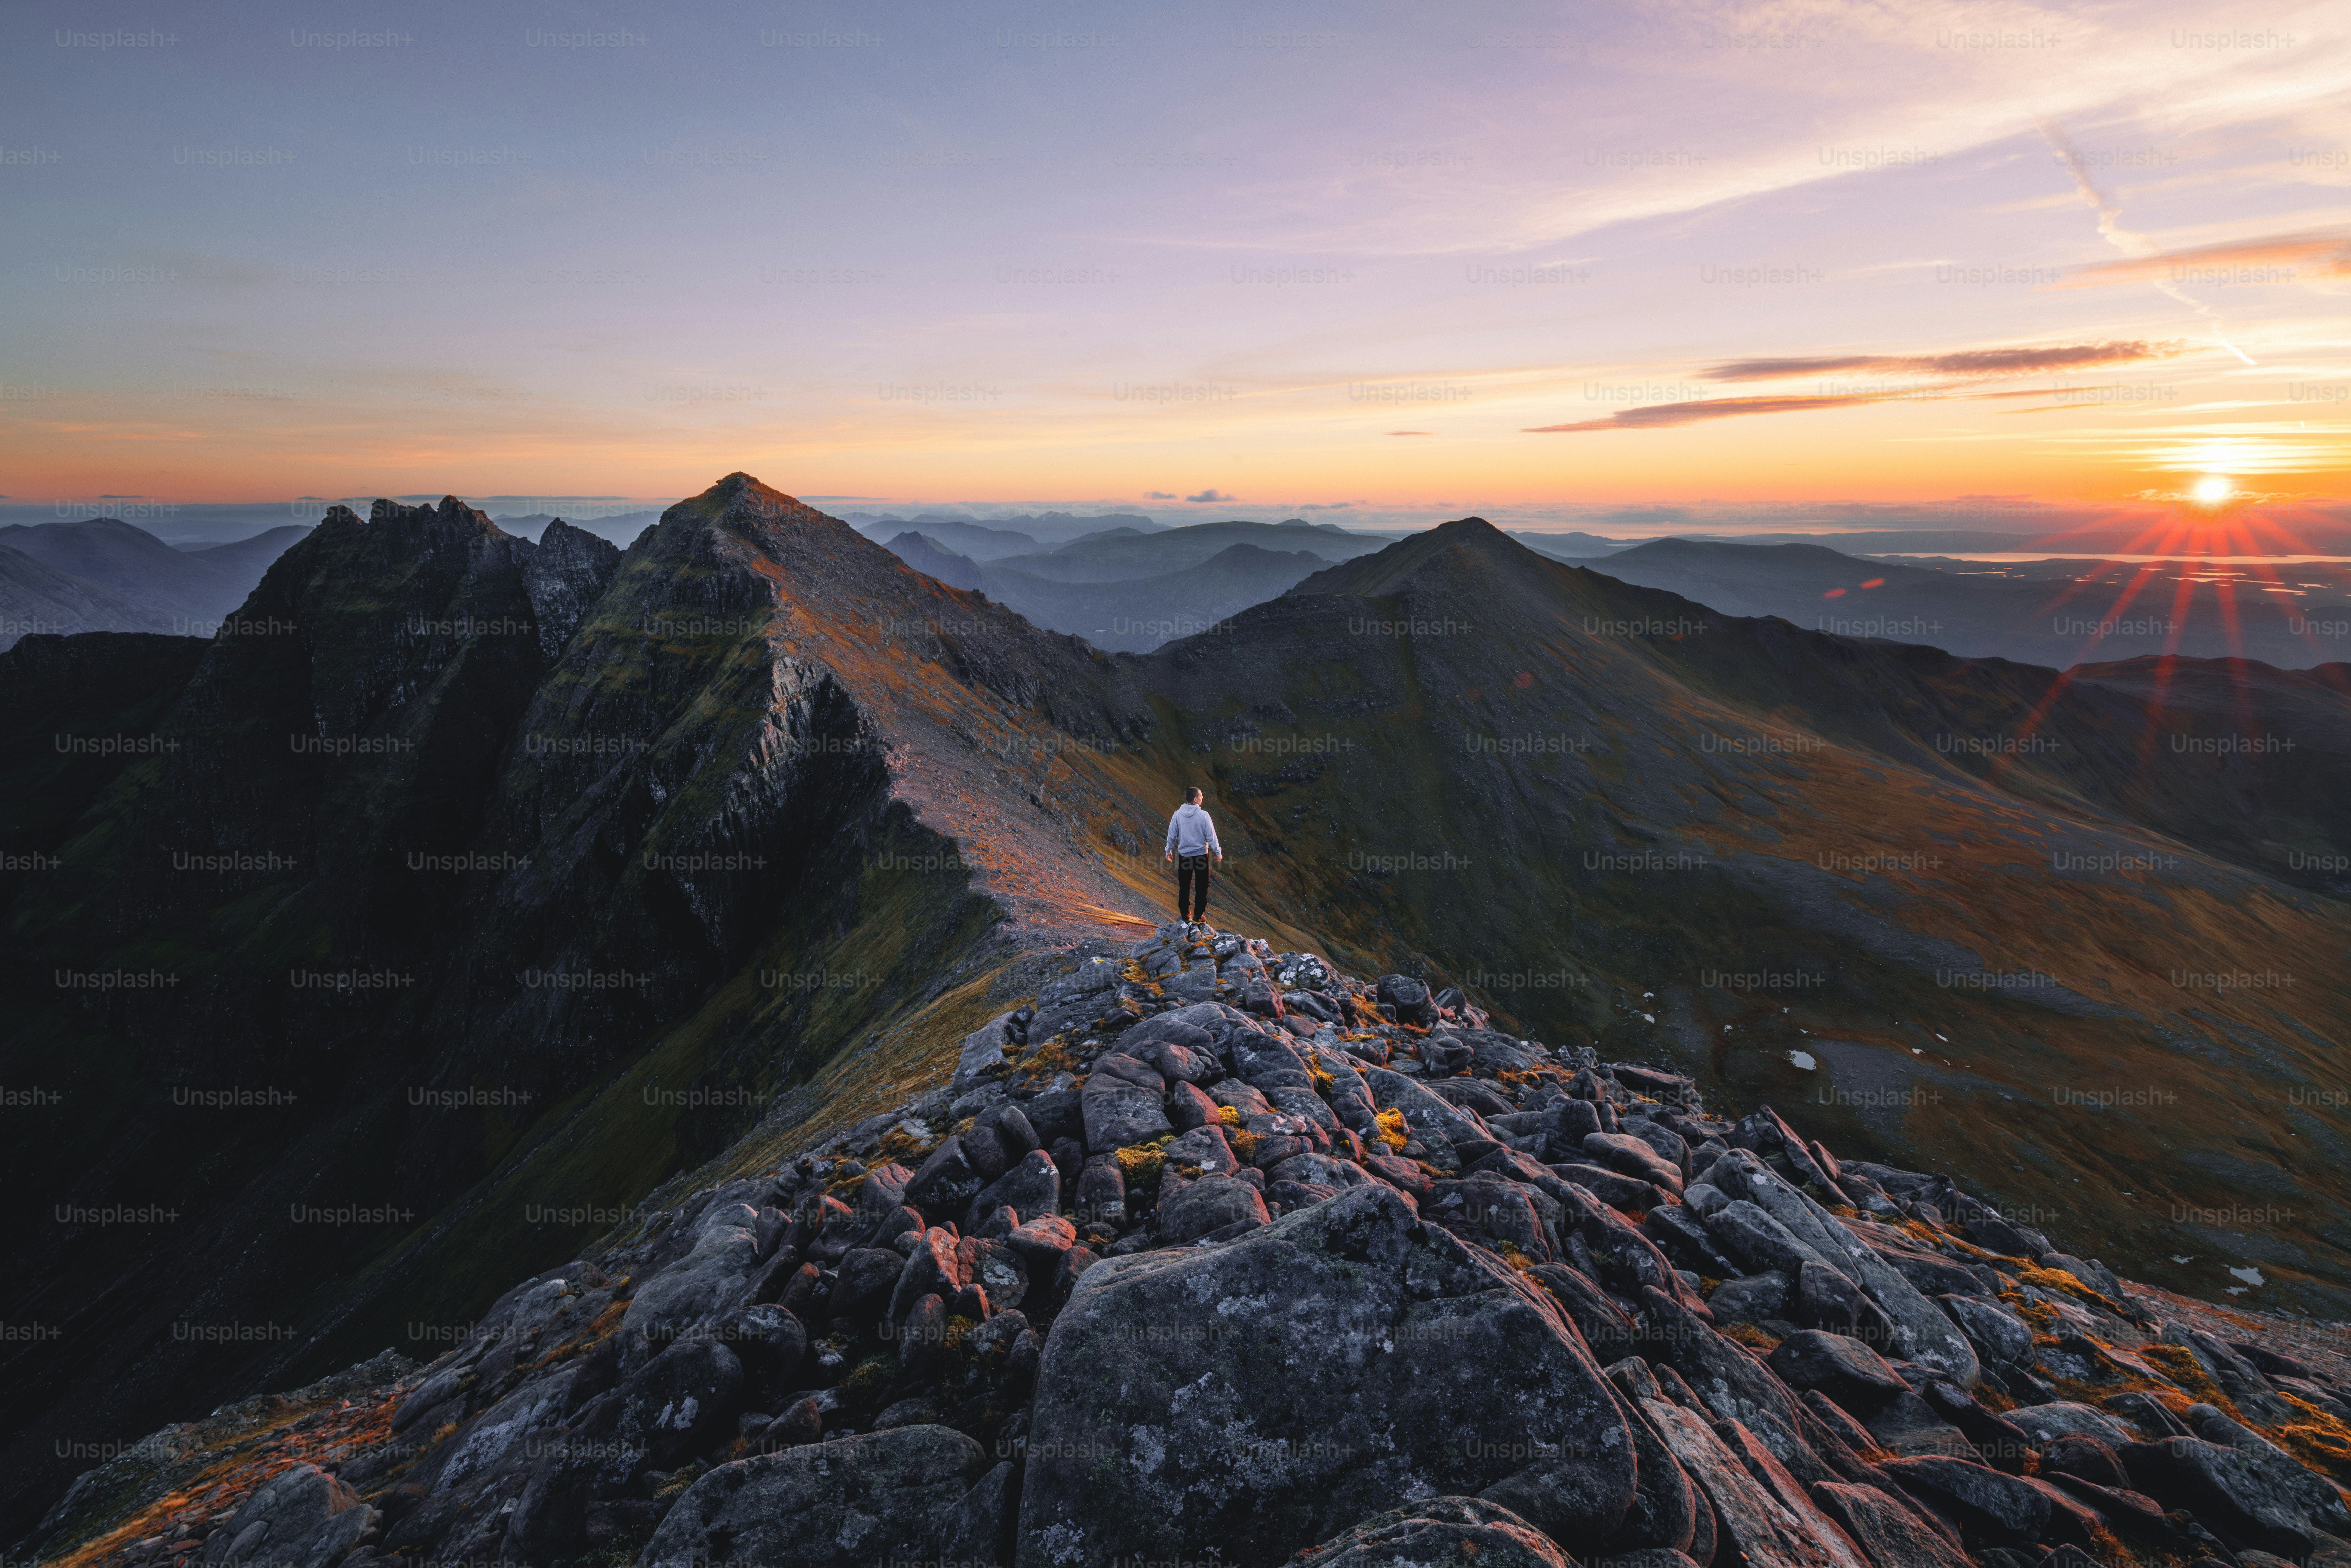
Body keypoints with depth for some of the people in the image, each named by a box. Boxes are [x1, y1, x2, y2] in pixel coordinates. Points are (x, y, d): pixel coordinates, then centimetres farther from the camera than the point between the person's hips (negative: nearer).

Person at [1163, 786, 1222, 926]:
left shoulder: (1178, 815, -6)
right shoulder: (1204, 815, -15)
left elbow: (1172, 835, 1)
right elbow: (1211, 836, -10)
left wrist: (1169, 851, 15)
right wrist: (1218, 852, 1)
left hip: (1184, 856, 3)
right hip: (1201, 855, -3)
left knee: (1184, 887, 13)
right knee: (1202, 887, 8)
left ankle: (1185, 915, 18)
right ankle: (1198, 916, 9)